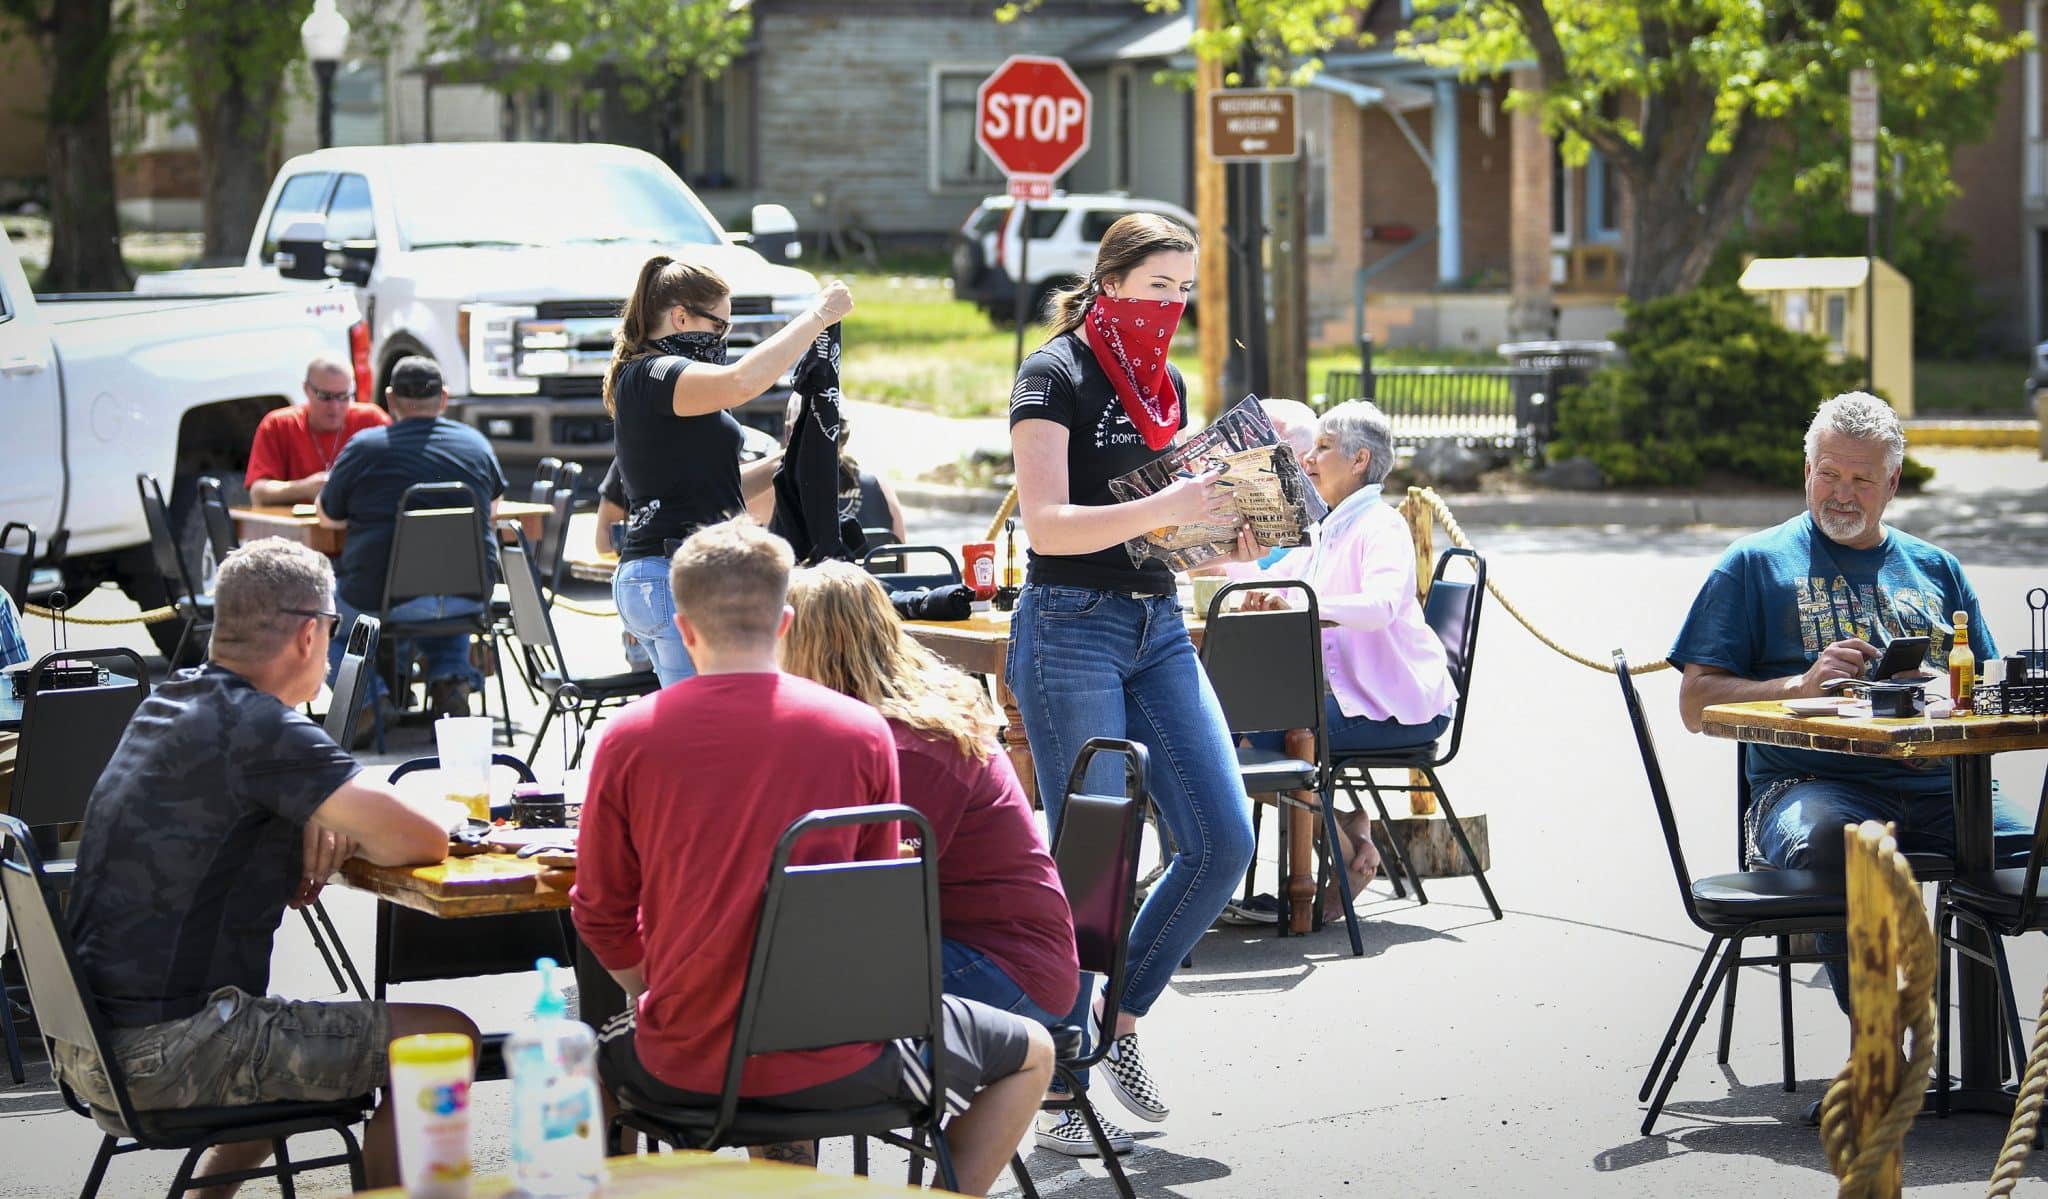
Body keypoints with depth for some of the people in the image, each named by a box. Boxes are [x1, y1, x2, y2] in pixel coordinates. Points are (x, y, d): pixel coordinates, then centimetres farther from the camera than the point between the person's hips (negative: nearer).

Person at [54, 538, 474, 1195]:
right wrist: (338, 830, 4)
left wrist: (326, 822, 3)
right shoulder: (259, 726, -16)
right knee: (444, 1039, -6)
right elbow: (421, 841, -16)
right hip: (163, 1054, -10)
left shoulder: (166, 704, 12)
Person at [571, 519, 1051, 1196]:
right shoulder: (862, 733, -6)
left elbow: (601, 918, 2)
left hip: (681, 1066, 1)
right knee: (1031, 1053, 23)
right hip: (829, 1064, -1)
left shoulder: (629, 739, -5)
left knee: (592, 1052, 37)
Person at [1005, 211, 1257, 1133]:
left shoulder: (1167, 385, 15)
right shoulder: (1056, 375, -7)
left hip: (1160, 630, 7)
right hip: (1072, 630, -7)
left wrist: (1230, 539, 3)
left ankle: (1119, 1020, 15)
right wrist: (1161, 509, -29)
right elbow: (1048, 523, -18)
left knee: (1223, 839, -1)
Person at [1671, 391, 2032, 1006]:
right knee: (1824, 840, -40)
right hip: (1814, 785, -3)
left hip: (1941, 788, 3)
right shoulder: (1757, 562, 14)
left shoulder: (1936, 569, 25)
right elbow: (1696, 704, 7)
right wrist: (1803, 684, -8)